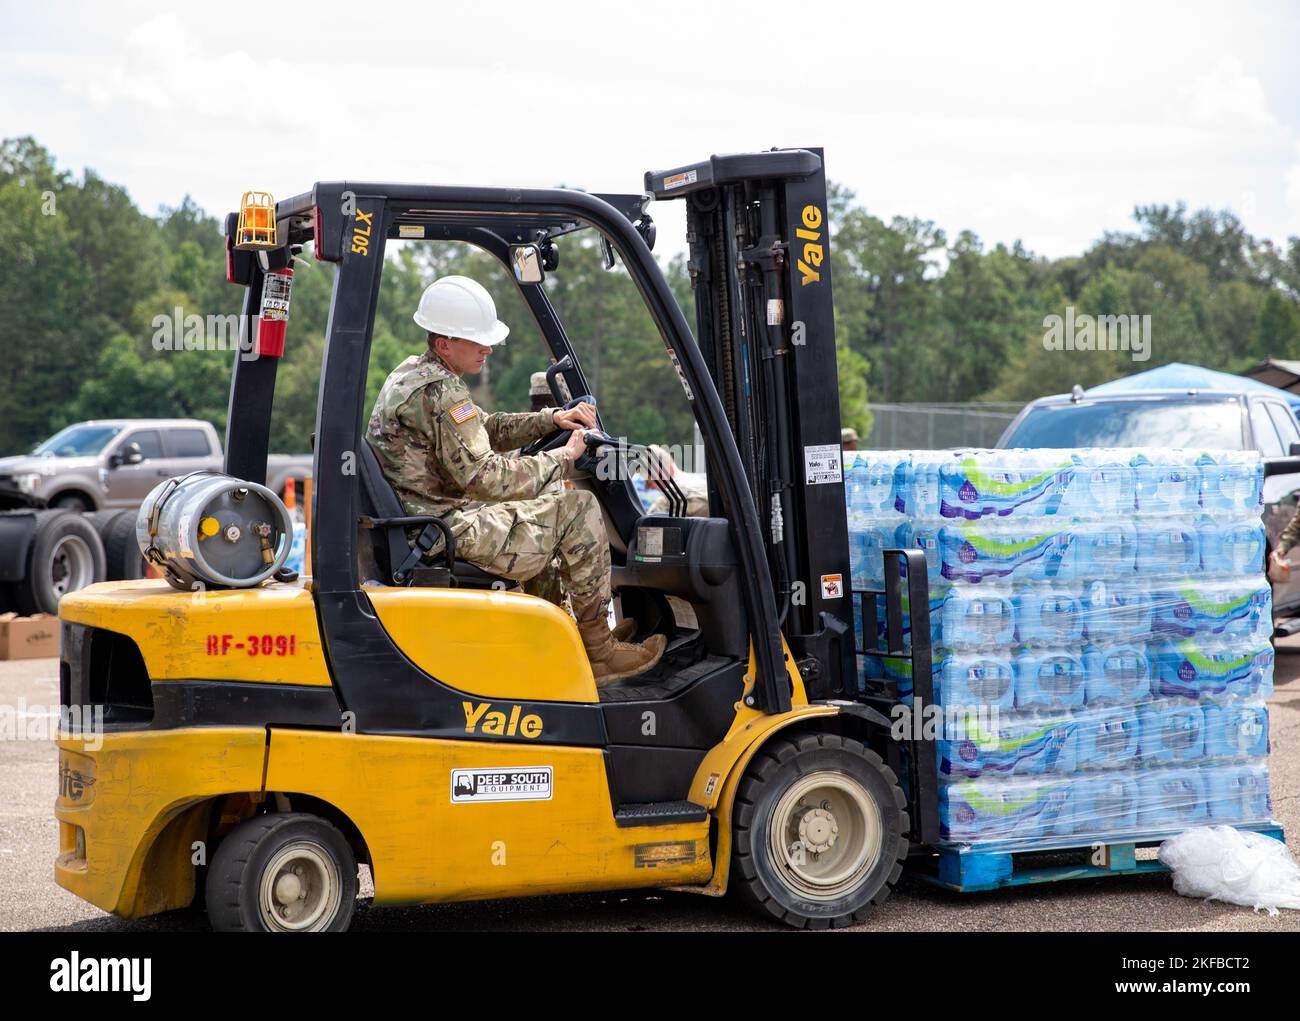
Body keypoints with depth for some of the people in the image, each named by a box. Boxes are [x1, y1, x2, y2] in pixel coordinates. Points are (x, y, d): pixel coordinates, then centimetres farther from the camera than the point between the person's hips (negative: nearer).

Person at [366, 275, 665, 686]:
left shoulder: (412, 373, 14)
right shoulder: (439, 391, -20)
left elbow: (488, 430, 22)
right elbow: (484, 477, -24)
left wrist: (553, 419, 9)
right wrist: (563, 458, -12)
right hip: (451, 534, -11)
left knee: (542, 507, 29)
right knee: (577, 510, -5)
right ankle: (598, 651, 2)